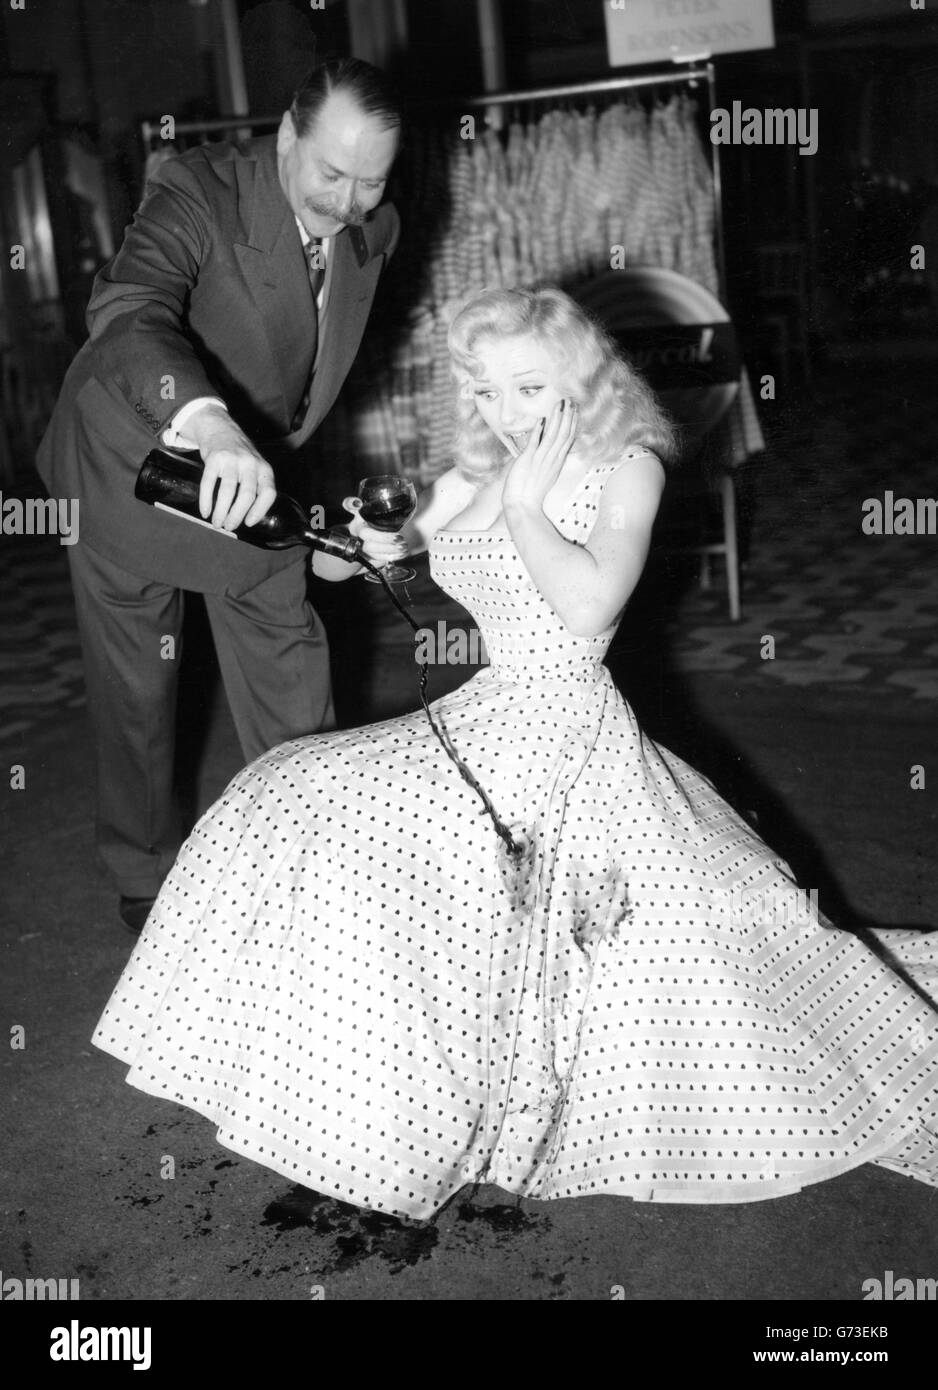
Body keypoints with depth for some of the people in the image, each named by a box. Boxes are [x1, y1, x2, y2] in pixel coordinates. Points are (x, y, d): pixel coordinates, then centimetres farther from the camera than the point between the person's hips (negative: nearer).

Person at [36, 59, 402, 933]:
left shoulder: (374, 233, -9)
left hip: (250, 471, 4)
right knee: (133, 693, 10)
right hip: (134, 461, -4)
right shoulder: (199, 194, -28)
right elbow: (125, 313, -47)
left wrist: (266, 451, 11)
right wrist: (208, 424, -64)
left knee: (289, 666, 9)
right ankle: (145, 881, 31)